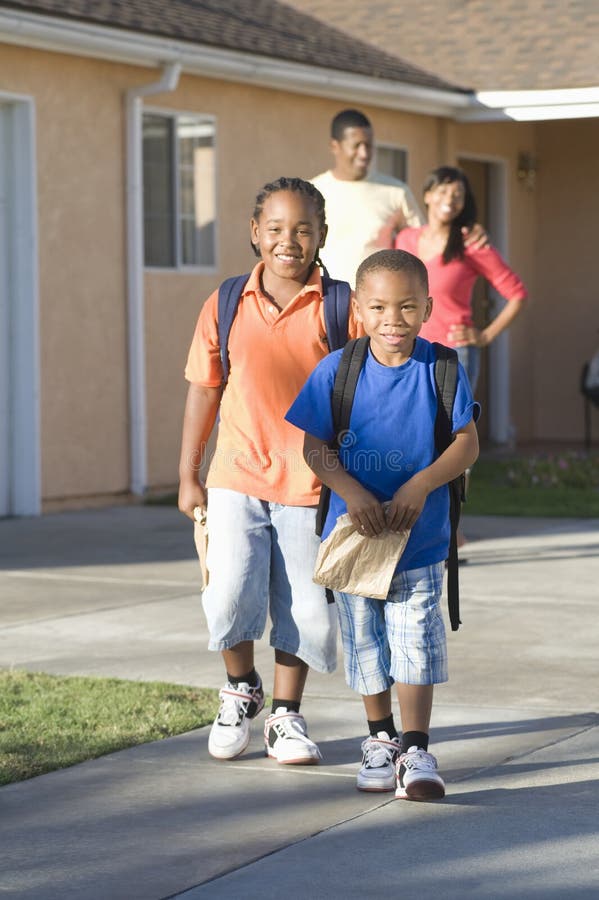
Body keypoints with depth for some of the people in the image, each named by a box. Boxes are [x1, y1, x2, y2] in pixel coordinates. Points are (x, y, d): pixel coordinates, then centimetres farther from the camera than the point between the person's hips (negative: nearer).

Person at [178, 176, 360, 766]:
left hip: (312, 486, 0)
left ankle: (285, 715, 23)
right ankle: (241, 688, 18)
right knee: (229, 595, -12)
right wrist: (187, 477, 11)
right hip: (237, 479, 1)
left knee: (305, 609, 2)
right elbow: (204, 390, 10)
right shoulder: (225, 306, 3)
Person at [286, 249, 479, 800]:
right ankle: (381, 739, 31)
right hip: (355, 531, 1)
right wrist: (352, 493, -20)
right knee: (365, 643, 12)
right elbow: (314, 445, -5)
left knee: (416, 643, -4)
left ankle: (415, 751, 8)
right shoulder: (338, 370, -7)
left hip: (421, 536, -1)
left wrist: (420, 485, -22)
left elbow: (468, 444, -7)